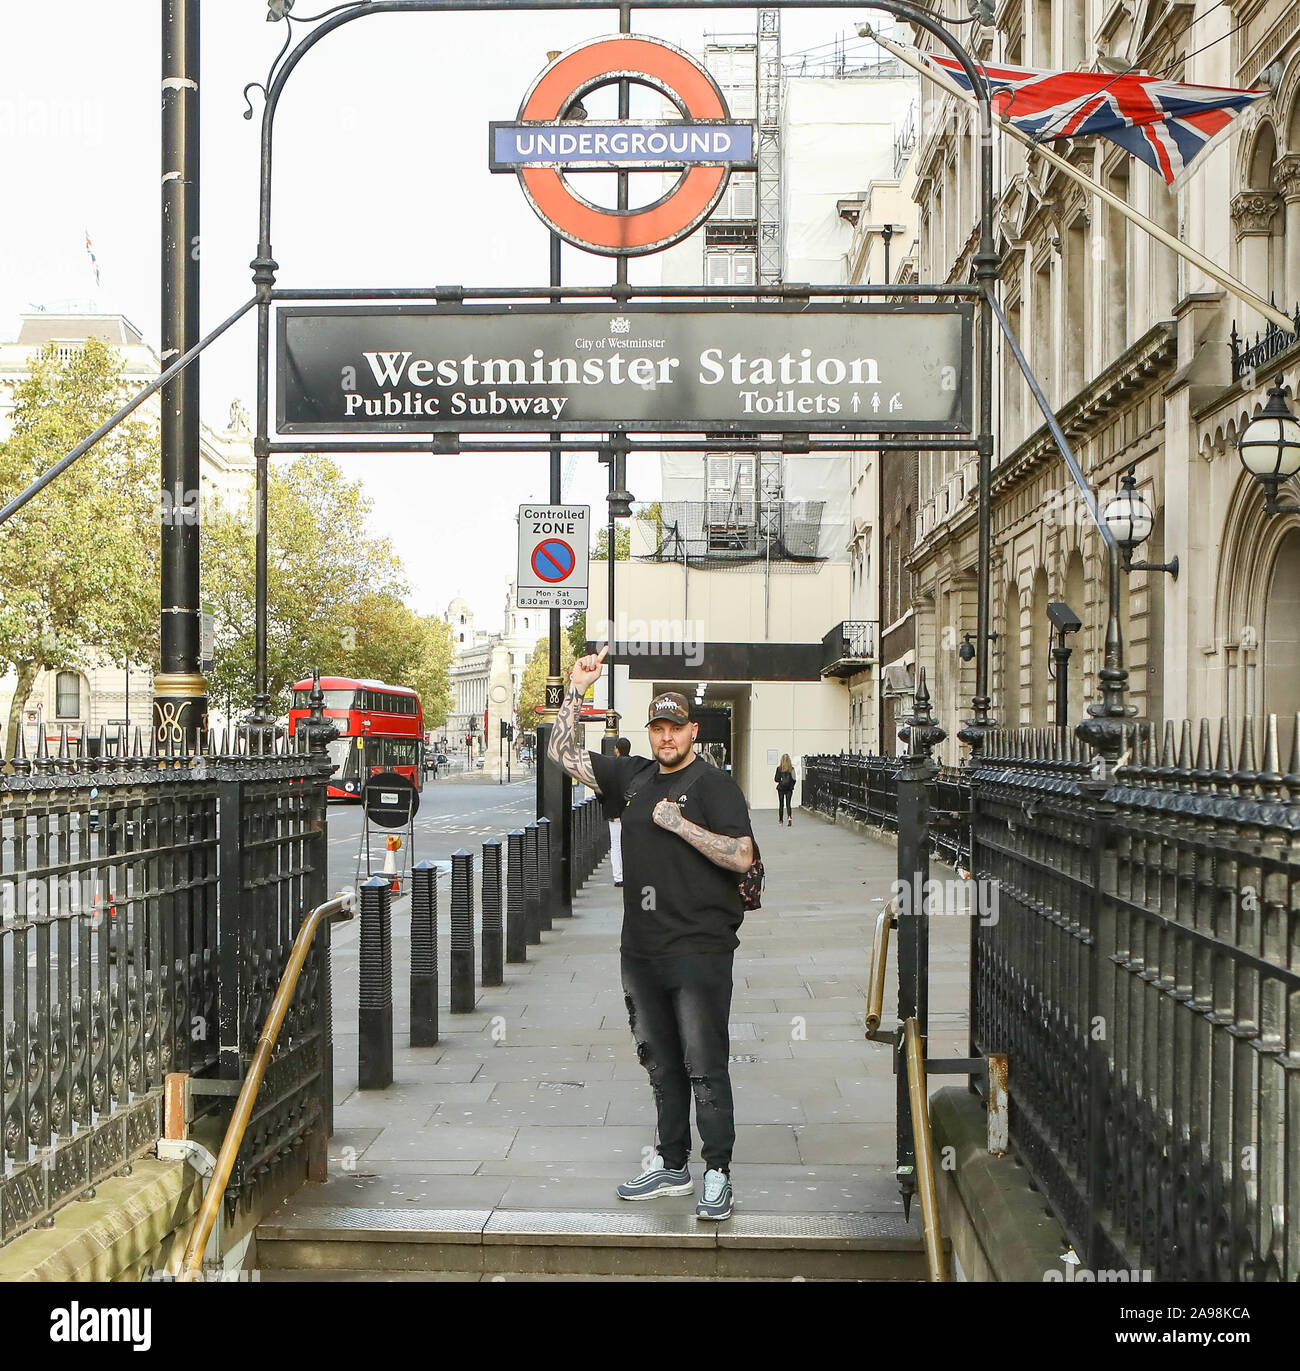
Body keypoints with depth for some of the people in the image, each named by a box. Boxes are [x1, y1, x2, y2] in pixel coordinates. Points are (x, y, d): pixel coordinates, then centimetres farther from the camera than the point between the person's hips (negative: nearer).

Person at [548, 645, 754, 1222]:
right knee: (662, 1065, 14)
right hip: (642, 948, 6)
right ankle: (671, 1165, 24)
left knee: (705, 1067, -5)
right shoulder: (633, 776, 12)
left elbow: (742, 856, -14)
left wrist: (679, 824, -16)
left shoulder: (713, 784, -5)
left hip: (698, 949, -6)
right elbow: (564, 753, 16)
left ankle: (718, 1175, 2)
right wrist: (575, 689, 7)